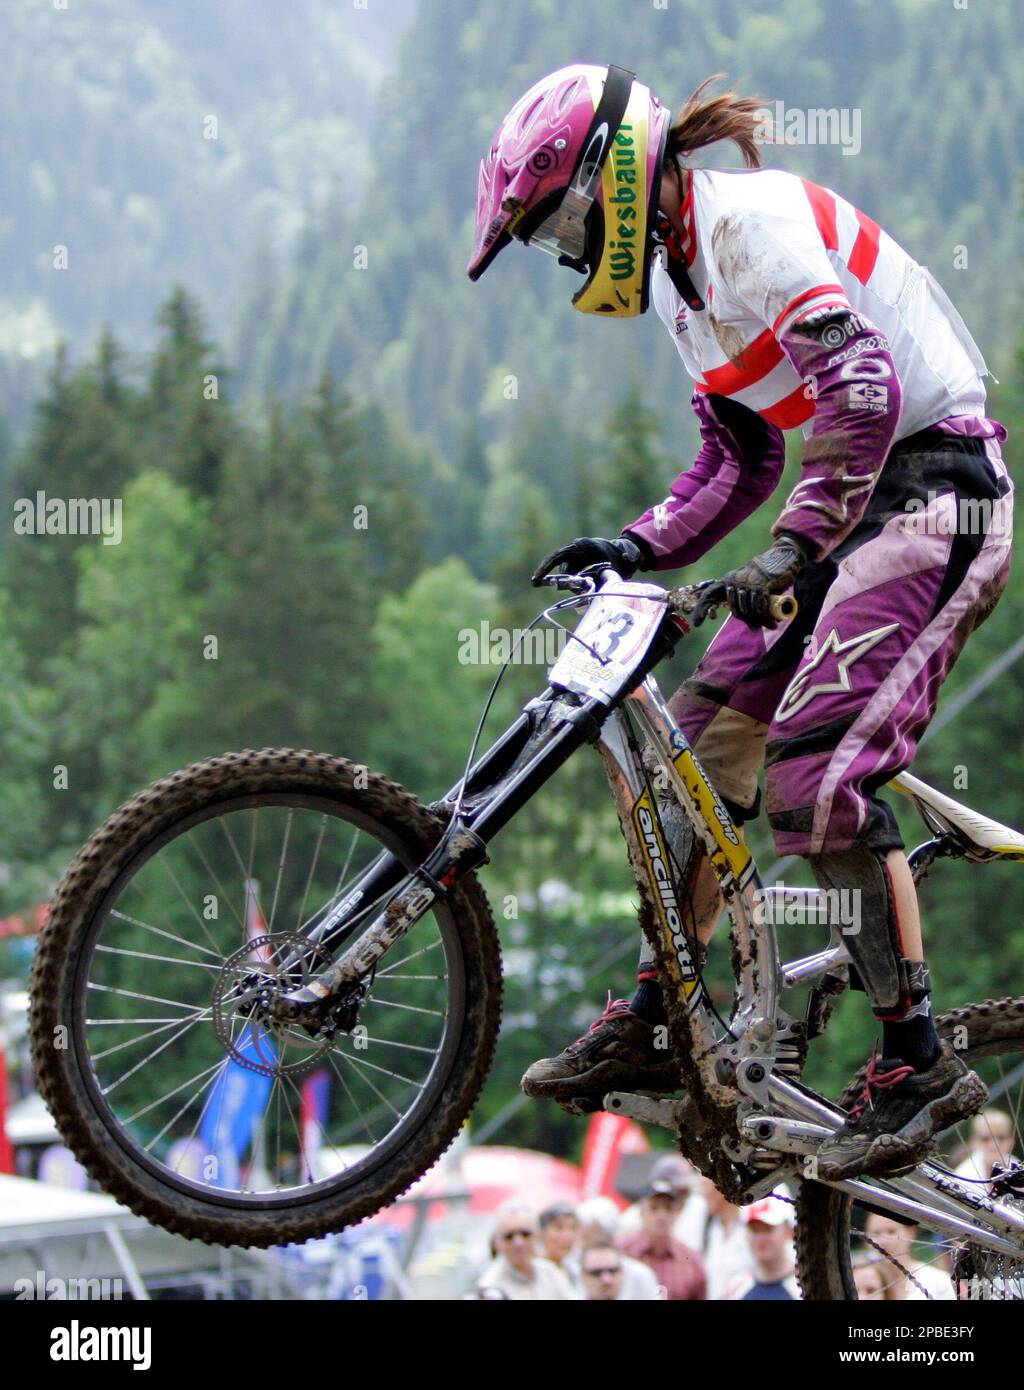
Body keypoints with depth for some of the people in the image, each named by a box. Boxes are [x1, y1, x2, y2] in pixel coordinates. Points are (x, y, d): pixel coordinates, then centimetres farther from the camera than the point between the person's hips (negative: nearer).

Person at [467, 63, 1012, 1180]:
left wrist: (795, 546, -31)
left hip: (932, 491, -10)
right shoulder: (682, 274, 14)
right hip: (849, 508, 10)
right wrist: (637, 548, 5)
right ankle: (651, 1025, 14)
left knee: (815, 774, -19)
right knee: (698, 746, 6)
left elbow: (862, 386, -29)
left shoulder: (751, 219, -16)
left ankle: (920, 1065, -13)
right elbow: (740, 460, 19)